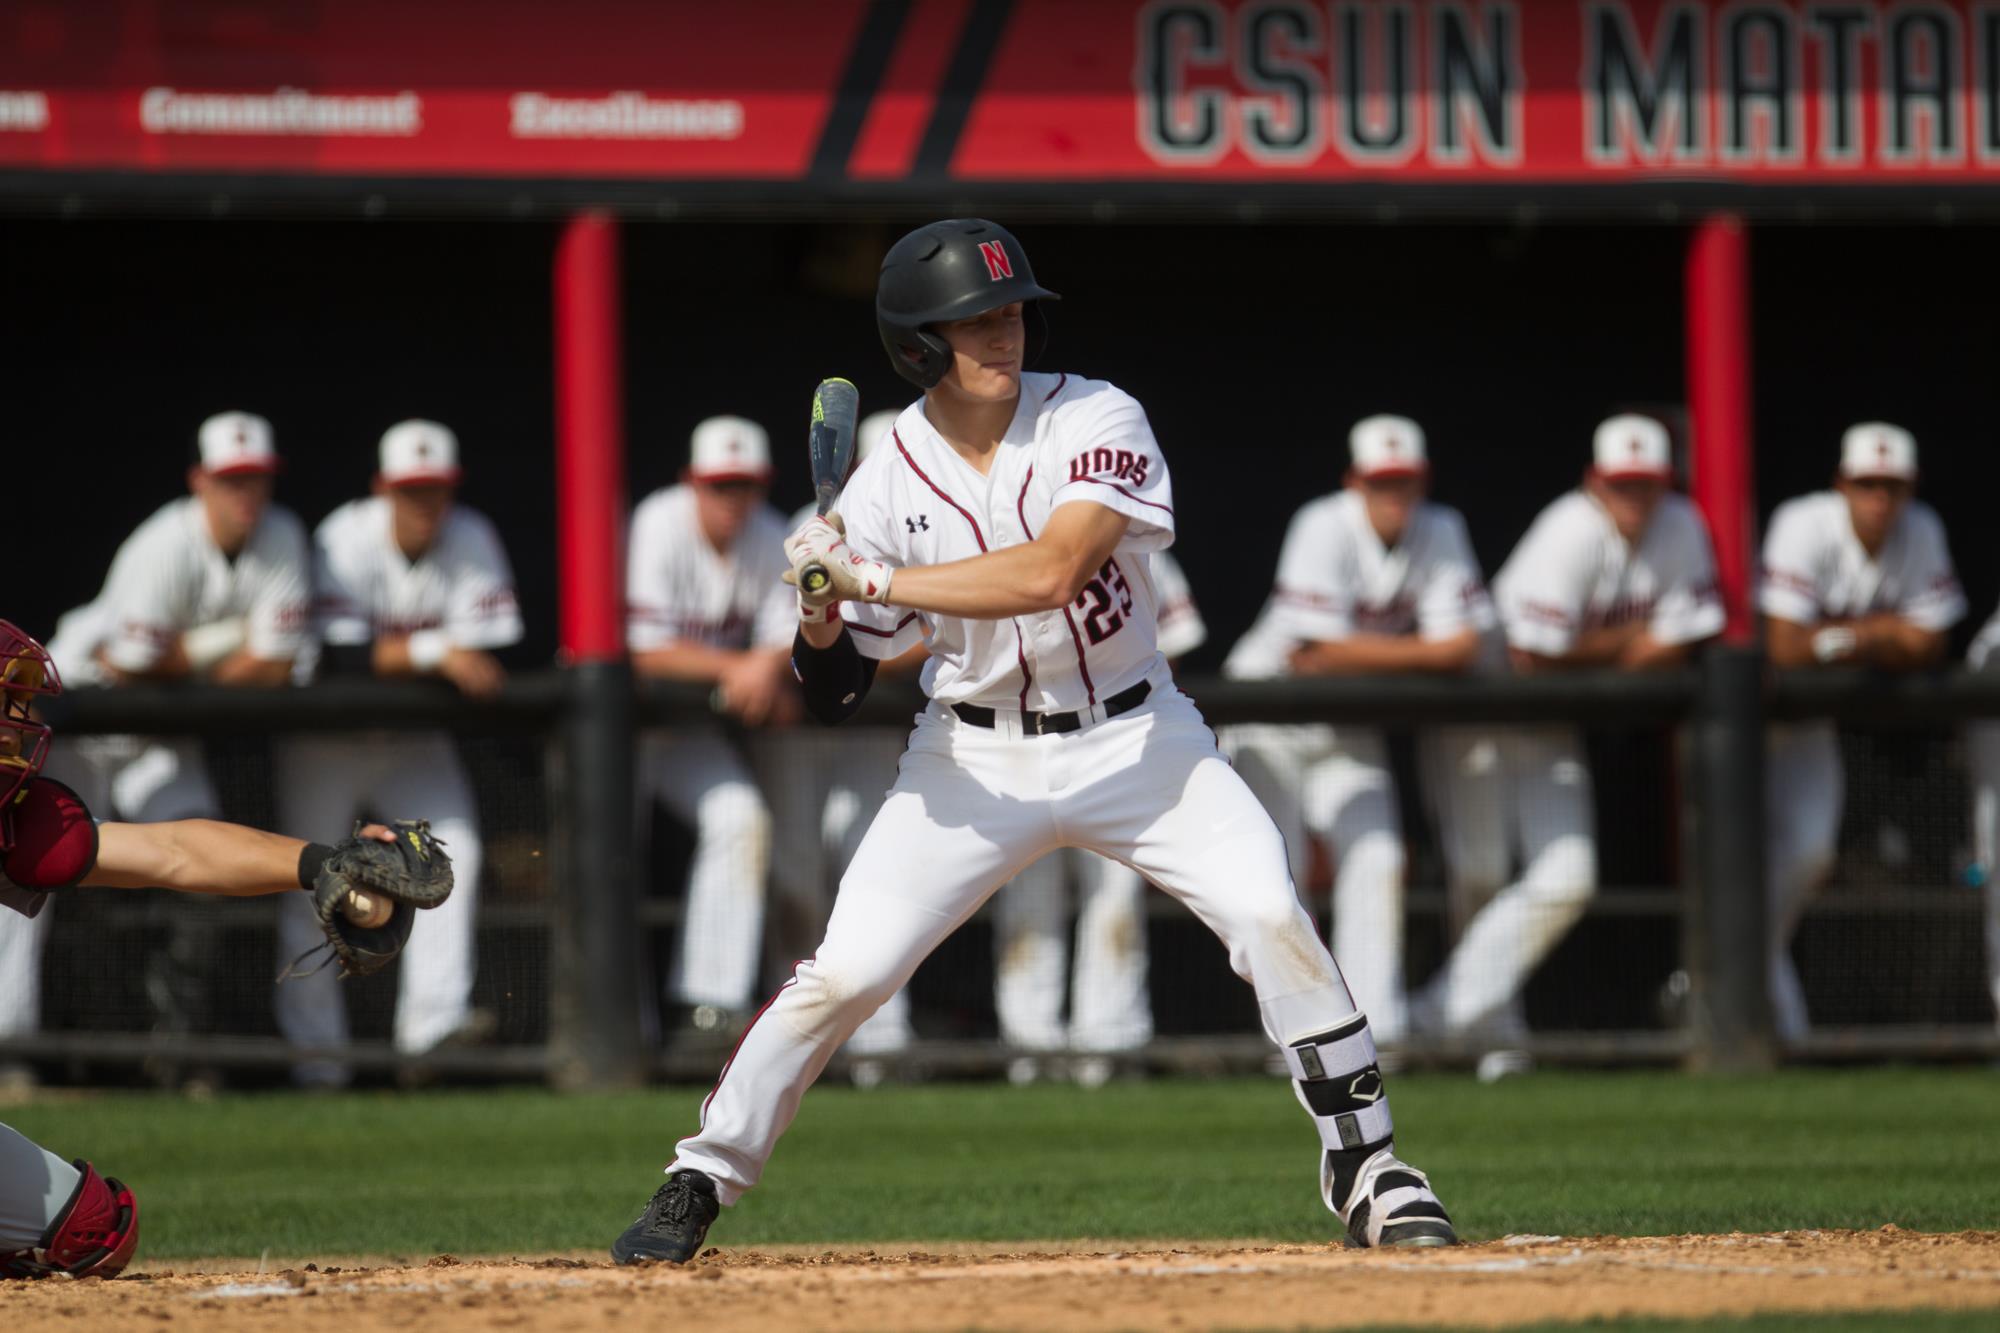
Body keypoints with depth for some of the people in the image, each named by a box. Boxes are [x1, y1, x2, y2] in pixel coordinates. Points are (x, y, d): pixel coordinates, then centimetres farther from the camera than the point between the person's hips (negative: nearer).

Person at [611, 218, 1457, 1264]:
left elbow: (1050, 571, -32)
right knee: (844, 970, -9)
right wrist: (821, 617, -27)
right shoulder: (887, 482, -9)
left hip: (1134, 736, -1)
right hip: (973, 756, 1)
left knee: (1271, 914, -17)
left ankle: (1364, 1167, -3)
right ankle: (698, 1182, 6)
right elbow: (834, 696, -4)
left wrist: (875, 579, -32)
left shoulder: (1098, 422, -15)